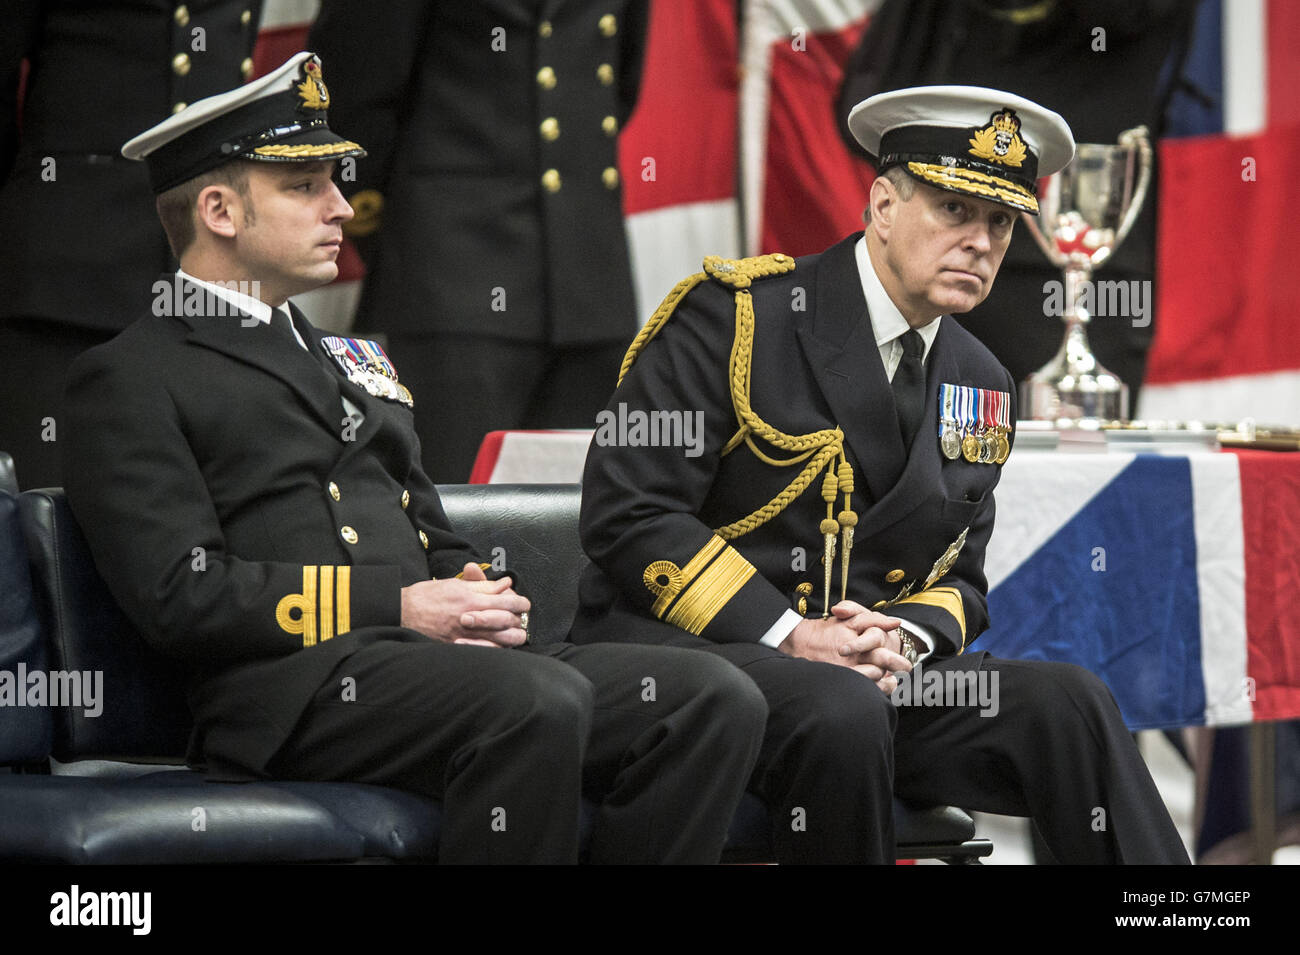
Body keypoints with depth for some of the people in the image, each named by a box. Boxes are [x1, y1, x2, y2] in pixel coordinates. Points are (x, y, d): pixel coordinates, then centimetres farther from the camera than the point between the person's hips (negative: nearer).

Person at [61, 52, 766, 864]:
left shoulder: (351, 364, 30)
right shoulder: (129, 382, 4)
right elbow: (182, 593, -9)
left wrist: (484, 601, 6)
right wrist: (394, 608, -12)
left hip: (442, 656, 8)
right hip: (292, 684, -8)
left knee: (717, 702, -14)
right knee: (539, 702, -36)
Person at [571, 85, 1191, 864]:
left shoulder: (980, 385, 13)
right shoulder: (735, 313, -9)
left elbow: (959, 580, 17)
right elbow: (626, 511, -14)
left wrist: (903, 638, -9)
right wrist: (787, 634, -20)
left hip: (871, 669, 6)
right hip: (687, 645, -6)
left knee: (1067, 704, -18)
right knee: (841, 711, -37)